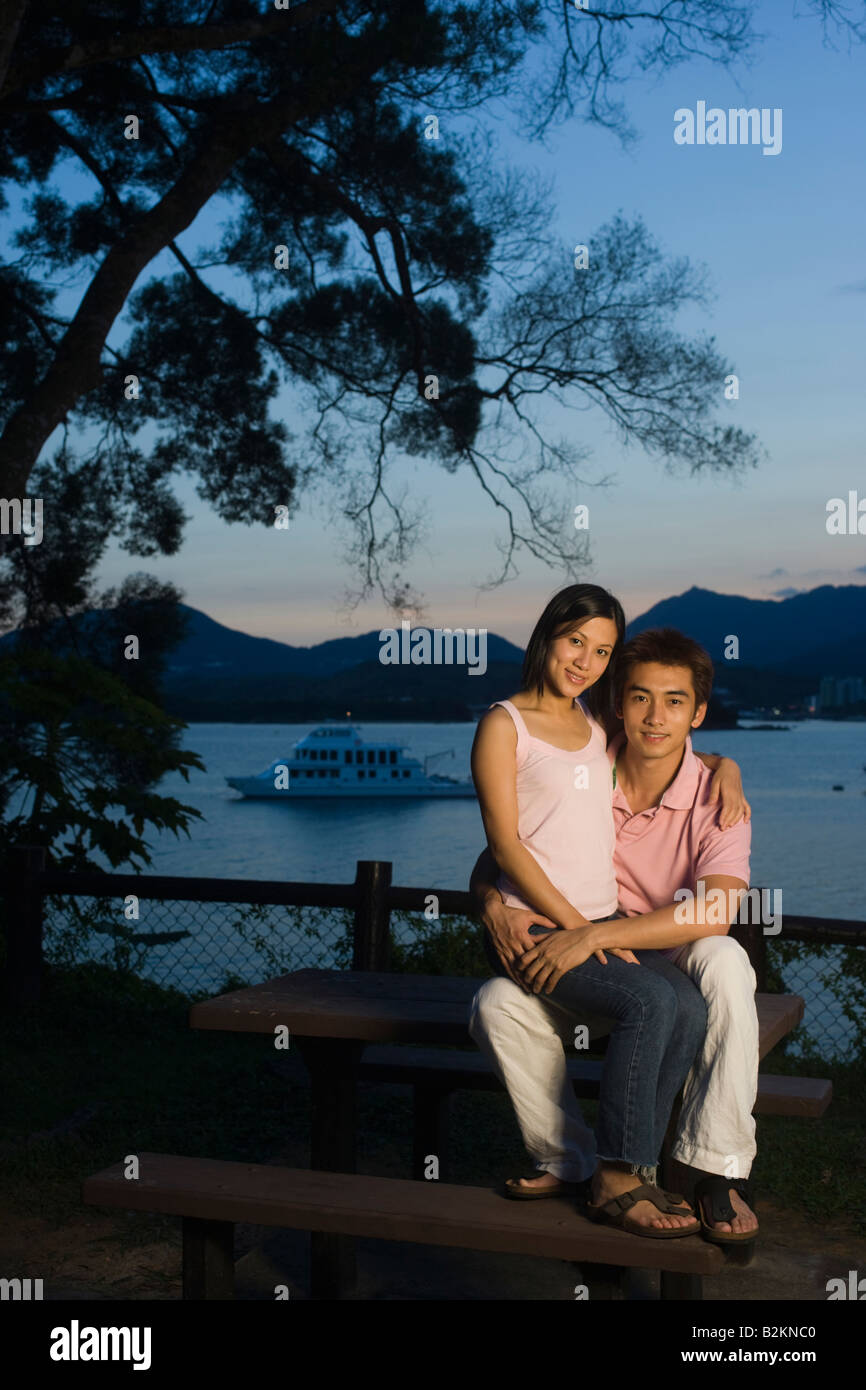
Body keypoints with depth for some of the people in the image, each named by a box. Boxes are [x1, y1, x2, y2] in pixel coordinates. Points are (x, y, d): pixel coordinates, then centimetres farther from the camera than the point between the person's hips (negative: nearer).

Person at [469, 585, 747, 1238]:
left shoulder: (597, 724, 18)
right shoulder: (505, 723, -1)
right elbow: (505, 842, -8)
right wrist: (576, 927, -14)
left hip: (603, 922, 6)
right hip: (533, 924, -6)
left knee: (690, 1007, -21)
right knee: (651, 1000, -28)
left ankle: (630, 1173, -12)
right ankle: (616, 1182, -19)